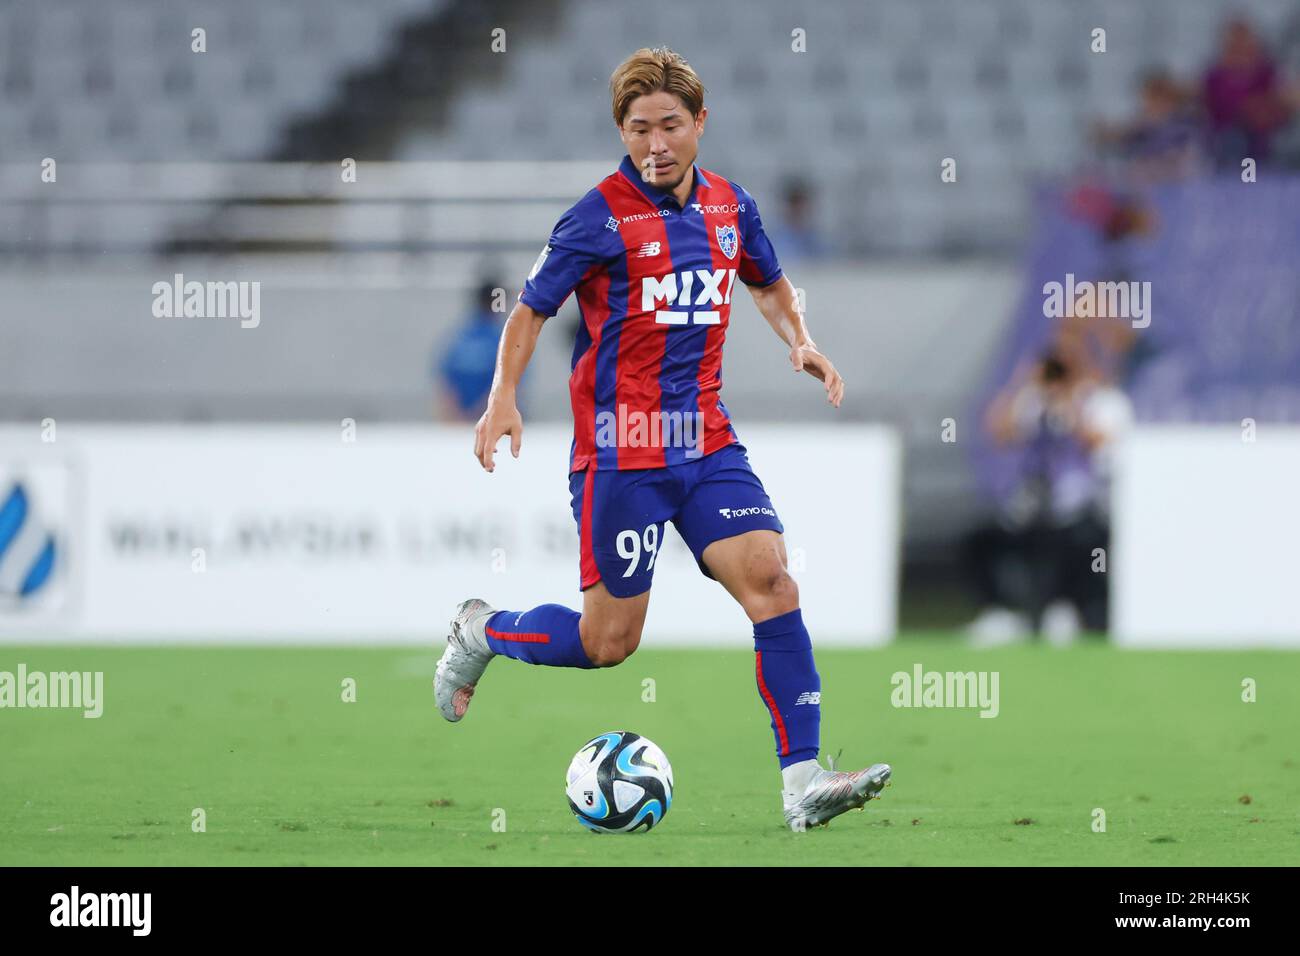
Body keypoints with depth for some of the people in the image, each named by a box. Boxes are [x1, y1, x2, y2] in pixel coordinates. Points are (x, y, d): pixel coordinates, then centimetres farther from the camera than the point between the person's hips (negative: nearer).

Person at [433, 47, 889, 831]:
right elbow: (531, 310, -2)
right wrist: (503, 399, -16)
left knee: (769, 575, -15)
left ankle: (804, 780, -16)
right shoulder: (602, 215, -8)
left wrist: (802, 343, 7)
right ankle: (481, 633, 29)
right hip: (620, 450, -5)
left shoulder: (730, 206, 7)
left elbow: (769, 283, 27)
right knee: (609, 642, -1)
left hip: (707, 442, 5)